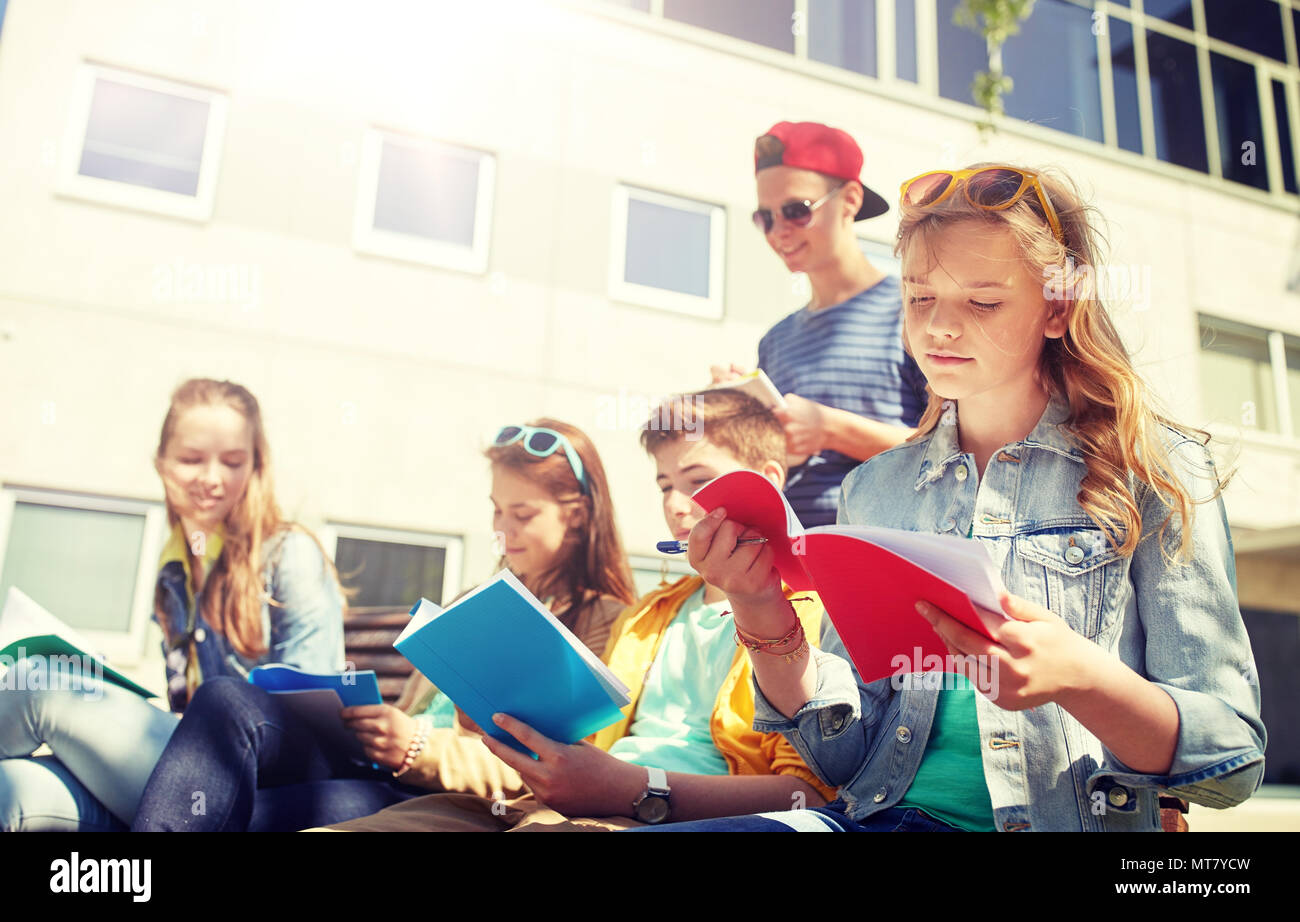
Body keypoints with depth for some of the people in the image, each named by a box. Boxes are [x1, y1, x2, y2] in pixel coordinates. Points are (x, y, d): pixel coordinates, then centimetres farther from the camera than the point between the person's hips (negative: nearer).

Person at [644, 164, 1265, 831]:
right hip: (885, 814, 3)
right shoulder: (872, 491, 9)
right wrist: (766, 624, -13)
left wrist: (1081, 676, -25)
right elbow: (847, 755, 6)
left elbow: (1234, 767, -5)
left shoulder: (1157, 473, 0)